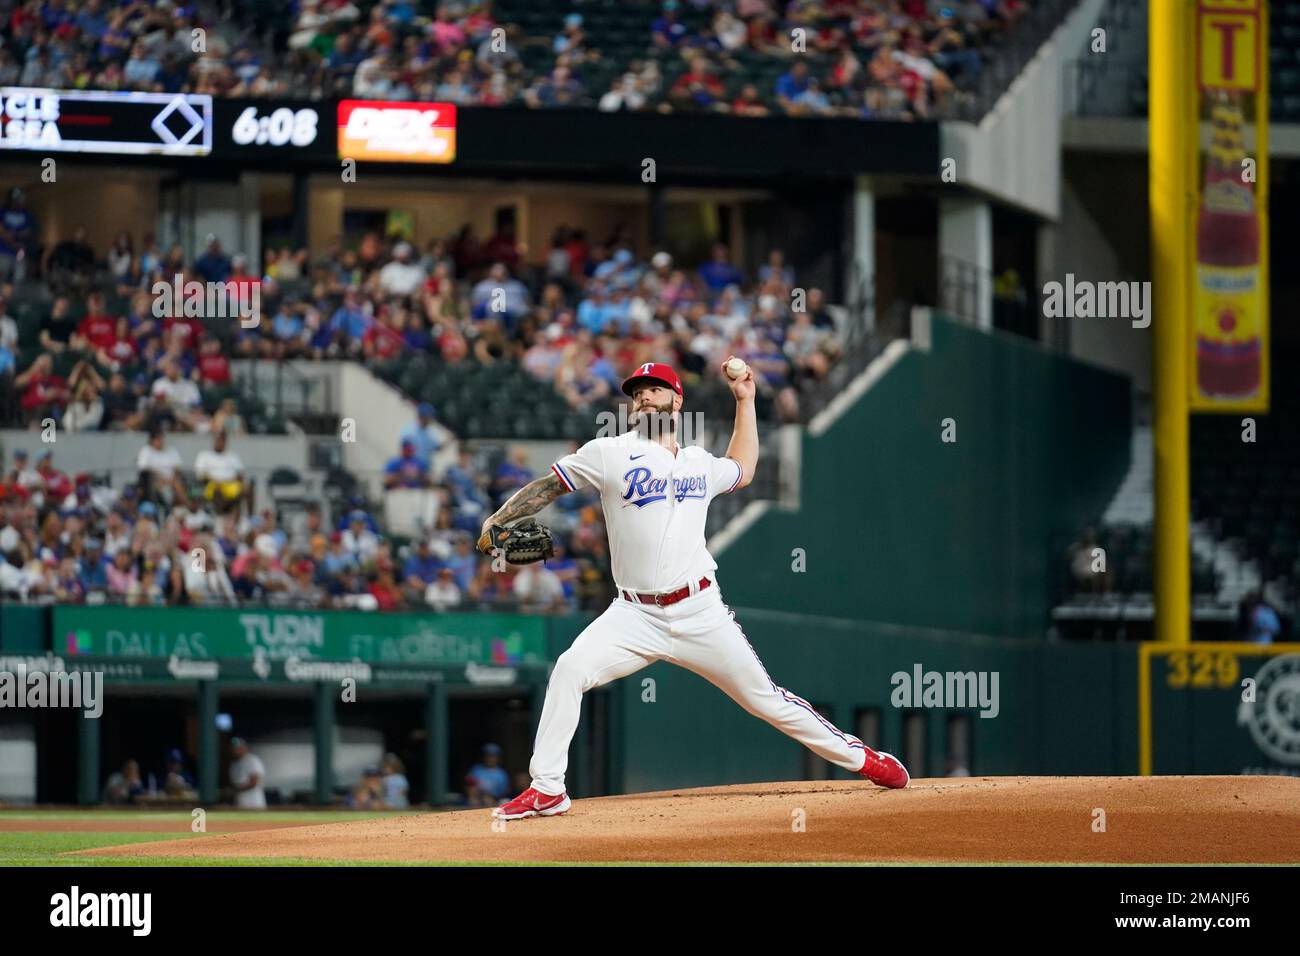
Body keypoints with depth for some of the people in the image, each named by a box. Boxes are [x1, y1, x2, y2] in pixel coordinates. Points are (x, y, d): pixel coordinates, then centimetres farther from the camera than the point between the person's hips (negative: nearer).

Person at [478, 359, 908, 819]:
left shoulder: (700, 464, 12)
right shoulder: (610, 454, 0)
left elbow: (742, 471, 34)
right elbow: (546, 487, 1)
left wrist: (744, 400, 30)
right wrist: (496, 522, -13)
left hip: (701, 616, 2)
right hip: (635, 615, -2)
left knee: (763, 697, 5)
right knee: (569, 670, -22)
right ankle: (547, 790, -14)